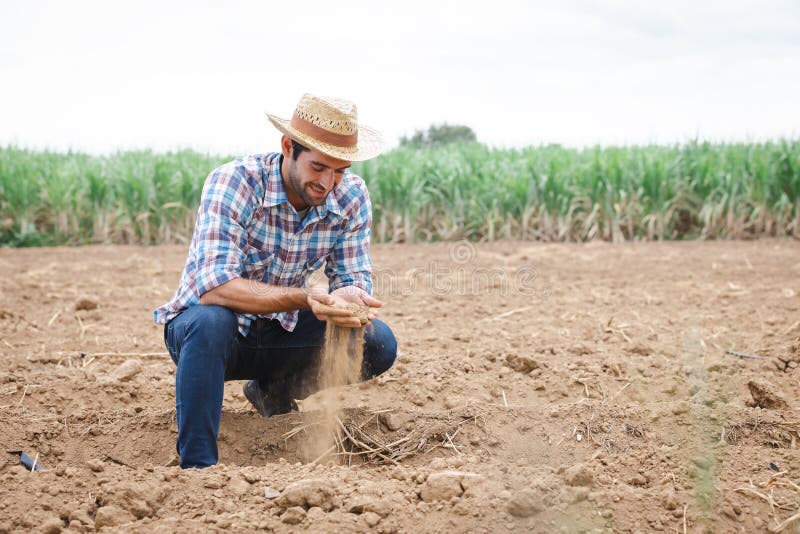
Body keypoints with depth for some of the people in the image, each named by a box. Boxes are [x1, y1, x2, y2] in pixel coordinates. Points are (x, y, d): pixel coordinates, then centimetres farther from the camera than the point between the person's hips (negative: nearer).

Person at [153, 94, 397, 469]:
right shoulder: (232, 184, -26)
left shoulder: (351, 197, -11)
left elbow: (355, 280, -9)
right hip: (199, 325, -5)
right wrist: (306, 298, -48)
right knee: (211, 321, -39)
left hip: (278, 336, 5)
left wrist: (351, 300, -35)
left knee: (378, 343, -15)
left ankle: (274, 392, 12)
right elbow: (213, 287, -36)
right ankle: (197, 466, -26)